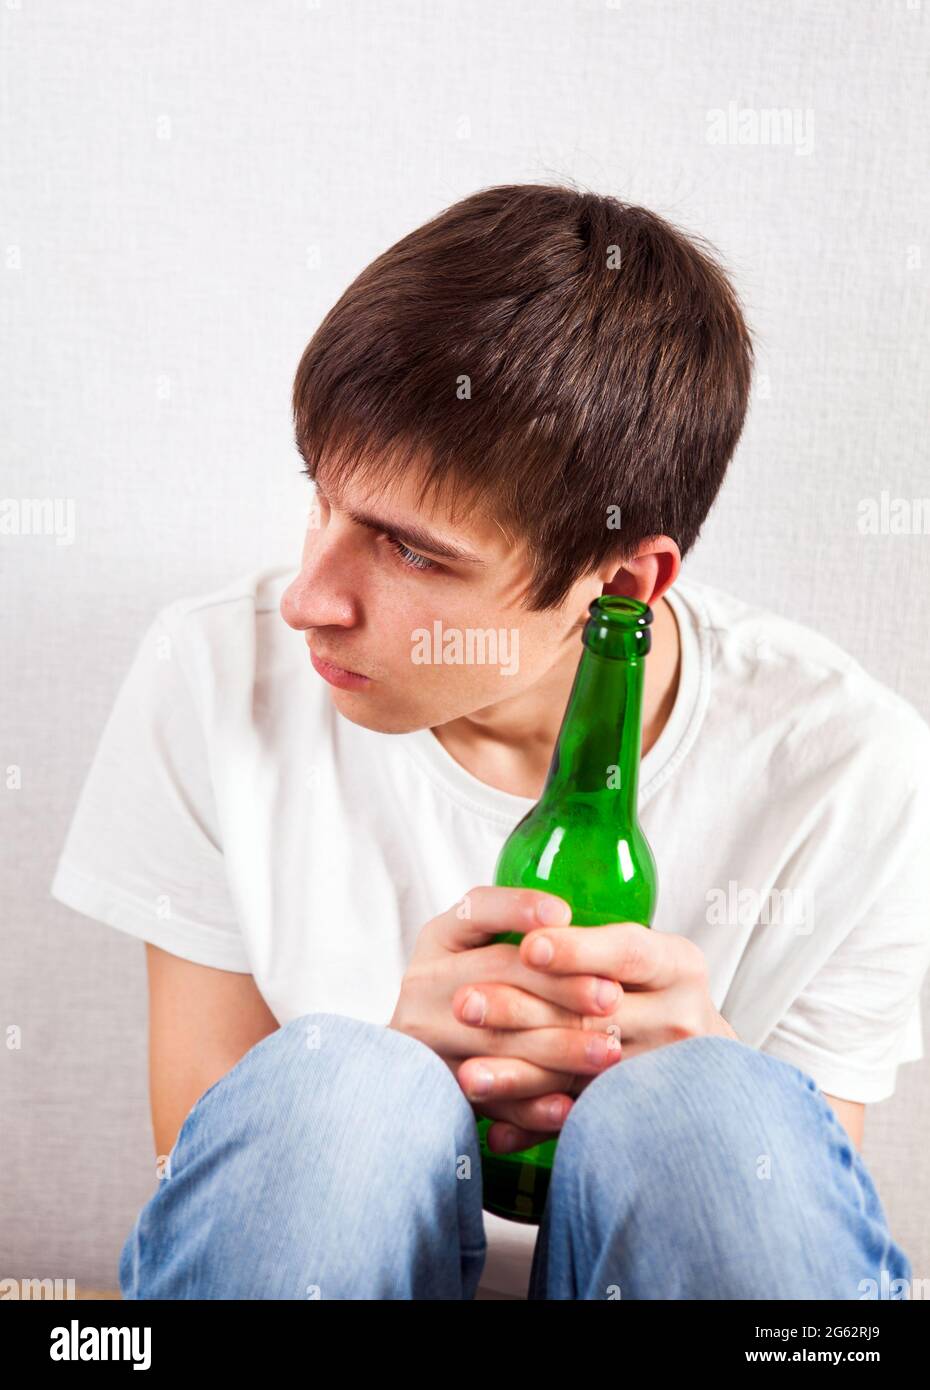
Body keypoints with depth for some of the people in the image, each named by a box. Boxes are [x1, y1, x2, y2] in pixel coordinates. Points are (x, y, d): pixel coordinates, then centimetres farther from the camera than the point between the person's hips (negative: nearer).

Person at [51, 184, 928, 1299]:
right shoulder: (214, 681, -11)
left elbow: (806, 1209, -2)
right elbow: (198, 1139, -5)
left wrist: (696, 1075, -25)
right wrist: (400, 1041, -25)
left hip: (661, 1246, 0)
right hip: (333, 1247, 1)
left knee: (709, 1109, -31)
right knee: (337, 1082, -30)